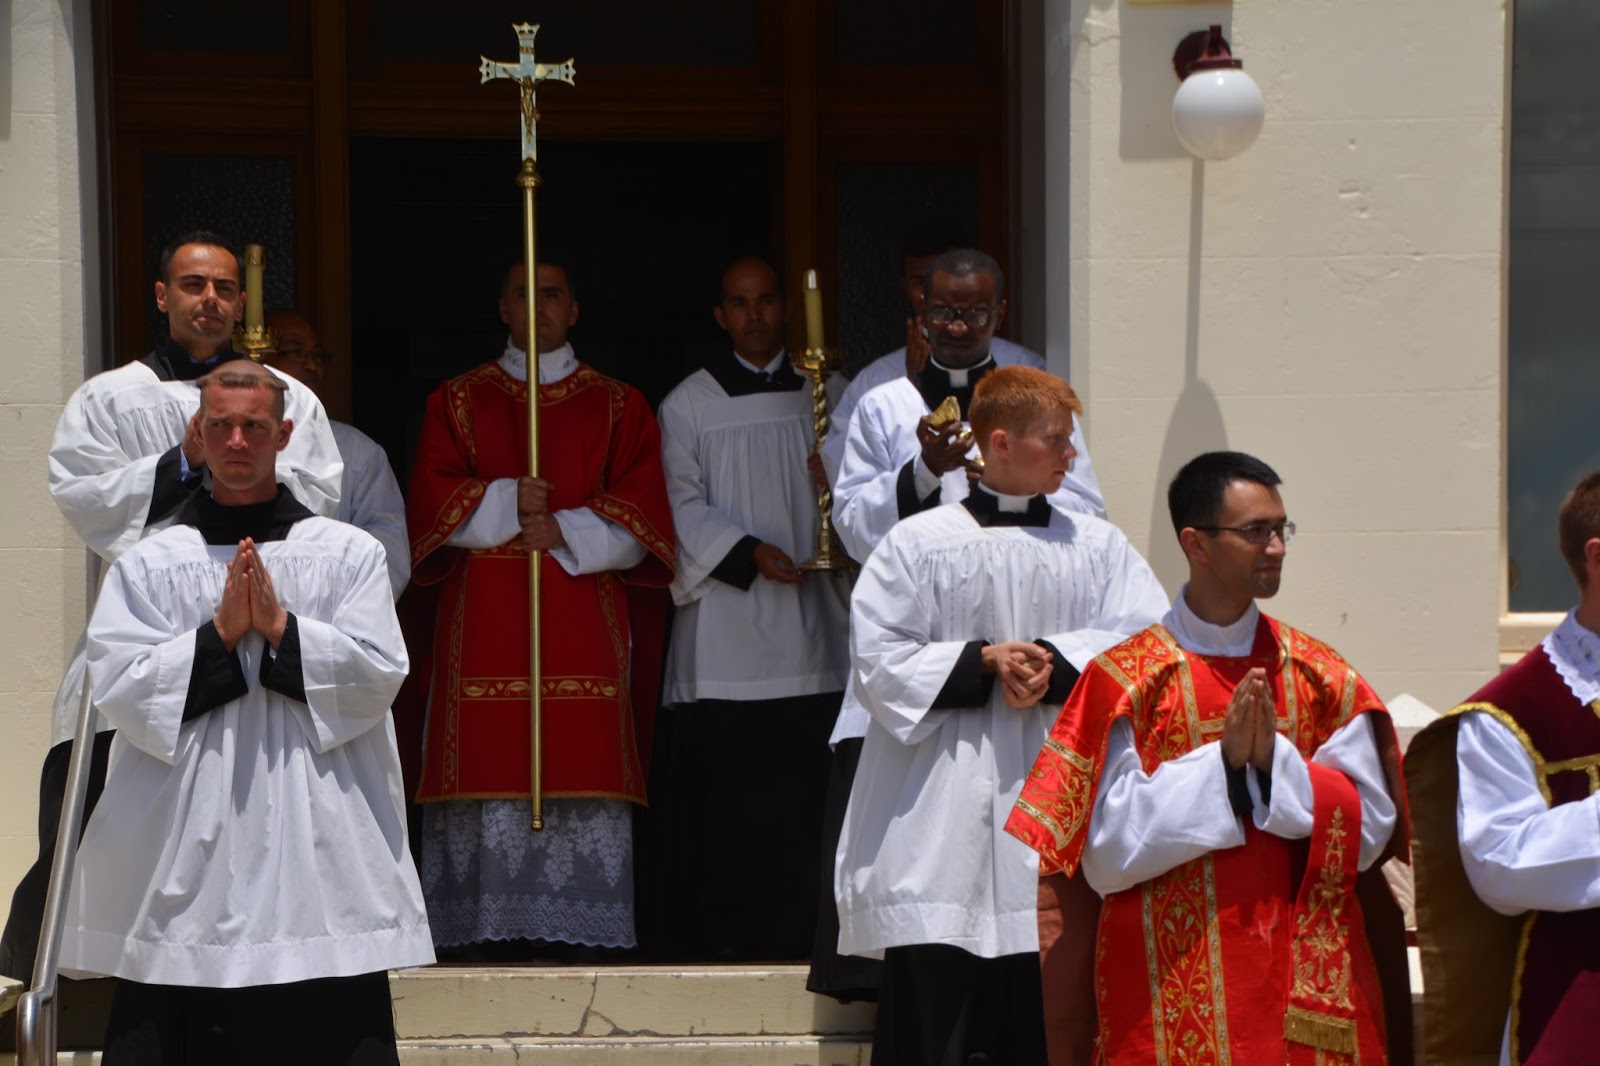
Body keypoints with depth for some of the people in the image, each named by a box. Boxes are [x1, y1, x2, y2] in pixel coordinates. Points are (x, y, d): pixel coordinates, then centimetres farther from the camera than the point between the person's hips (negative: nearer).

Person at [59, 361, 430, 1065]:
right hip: (186, 843, 1)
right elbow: (118, 685, -2)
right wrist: (221, 632, -10)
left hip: (320, 844, 0)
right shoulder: (148, 565, 10)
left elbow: (378, 675, -1)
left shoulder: (350, 553, 9)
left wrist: (281, 627, -11)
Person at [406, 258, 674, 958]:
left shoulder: (618, 408, 14)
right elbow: (430, 504, 4)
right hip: (484, 630, 0)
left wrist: (565, 531, -10)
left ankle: (571, 943, -7)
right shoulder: (457, 402, 16)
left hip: (584, 628, 0)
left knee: (582, 769, -9)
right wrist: (505, 505, -10)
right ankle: (492, 942, -7)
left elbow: (641, 517, 4)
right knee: (490, 771, -8)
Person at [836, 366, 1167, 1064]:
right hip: (942, 818, -2)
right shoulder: (919, 543, 3)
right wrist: (985, 659, -12)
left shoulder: (1097, 547, 10)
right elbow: (878, 663, -3)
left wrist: (1054, 665, -16)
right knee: (934, 994, -5)